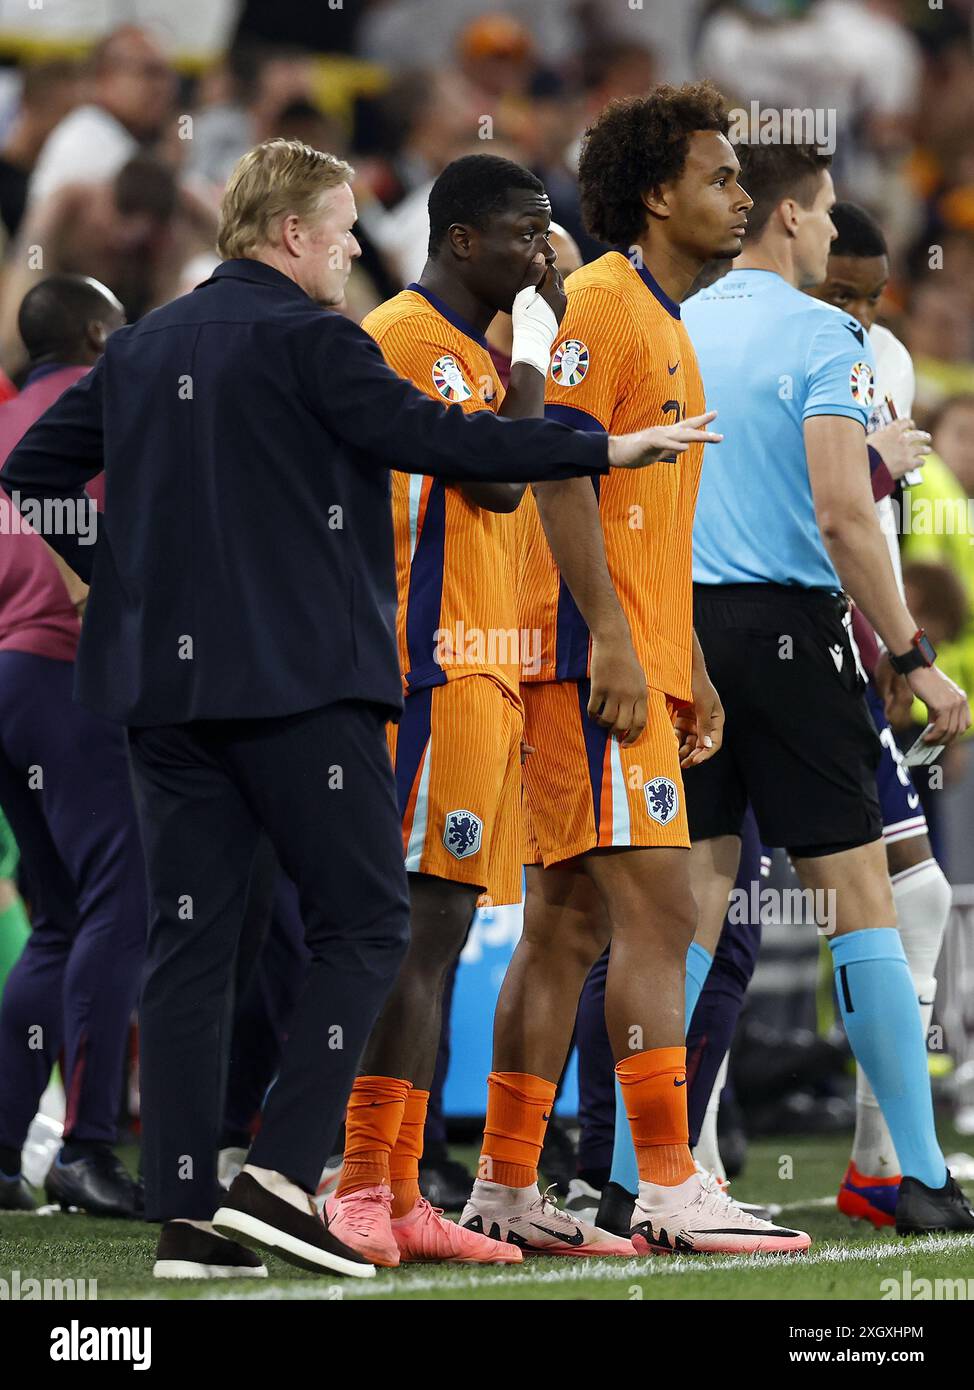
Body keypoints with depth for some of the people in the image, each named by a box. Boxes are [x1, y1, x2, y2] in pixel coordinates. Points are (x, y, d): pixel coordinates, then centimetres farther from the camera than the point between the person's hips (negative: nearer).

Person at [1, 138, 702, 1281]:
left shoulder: (141, 346, 15)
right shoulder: (305, 337, -7)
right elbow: (423, 434, -17)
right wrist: (602, 448, -12)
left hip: (161, 679, 7)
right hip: (298, 676, -7)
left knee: (188, 940, 6)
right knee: (362, 924, 1)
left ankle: (185, 1215, 0)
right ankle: (280, 1176, -11)